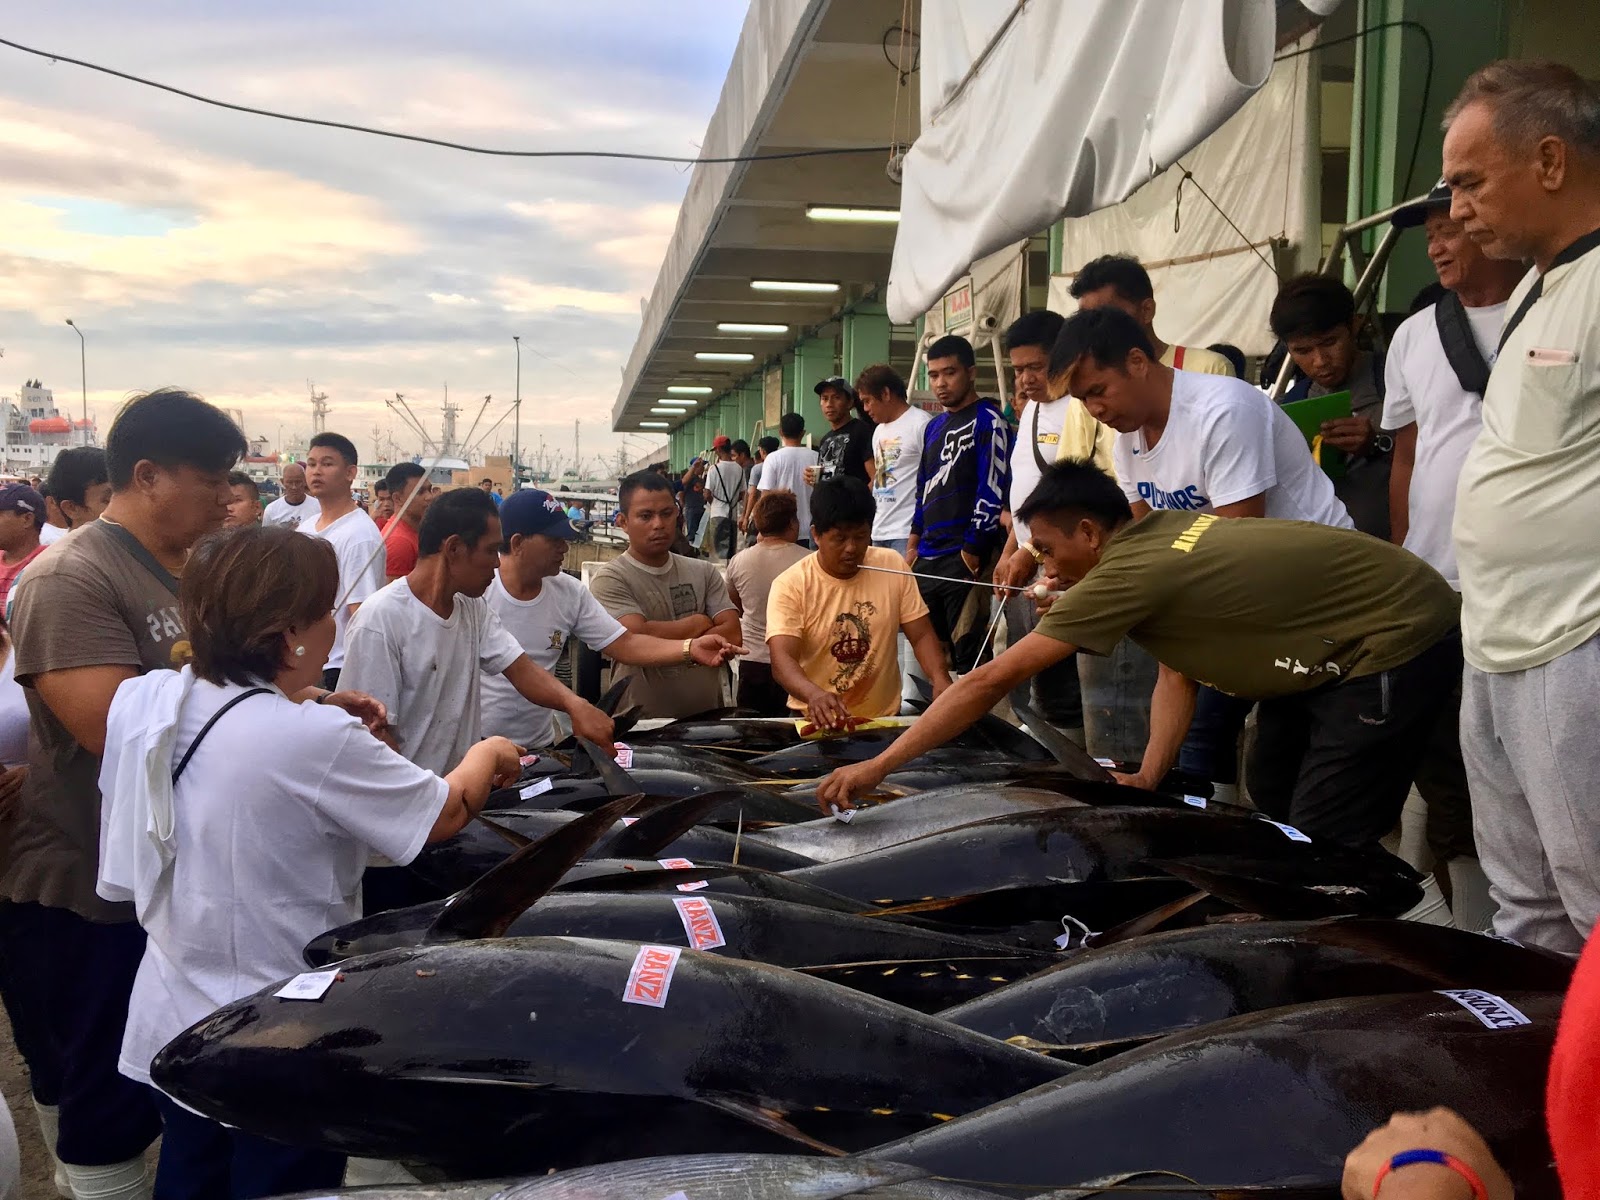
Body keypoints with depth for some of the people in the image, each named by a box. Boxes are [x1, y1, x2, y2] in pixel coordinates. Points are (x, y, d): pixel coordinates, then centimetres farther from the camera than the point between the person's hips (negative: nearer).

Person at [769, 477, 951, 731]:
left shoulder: (893, 566, 1)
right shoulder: (790, 585, -9)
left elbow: (922, 635, 4)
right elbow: (782, 659, -20)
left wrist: (940, 678, -16)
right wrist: (815, 695, -39)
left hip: (884, 718, 2)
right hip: (817, 721, -2)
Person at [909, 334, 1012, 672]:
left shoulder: (987, 420, -6)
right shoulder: (934, 427, 18)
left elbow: (992, 492, -13)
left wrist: (972, 551, -15)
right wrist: (914, 543, 15)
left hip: (967, 559, -8)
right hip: (928, 559, 8)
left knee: (969, 657, -6)